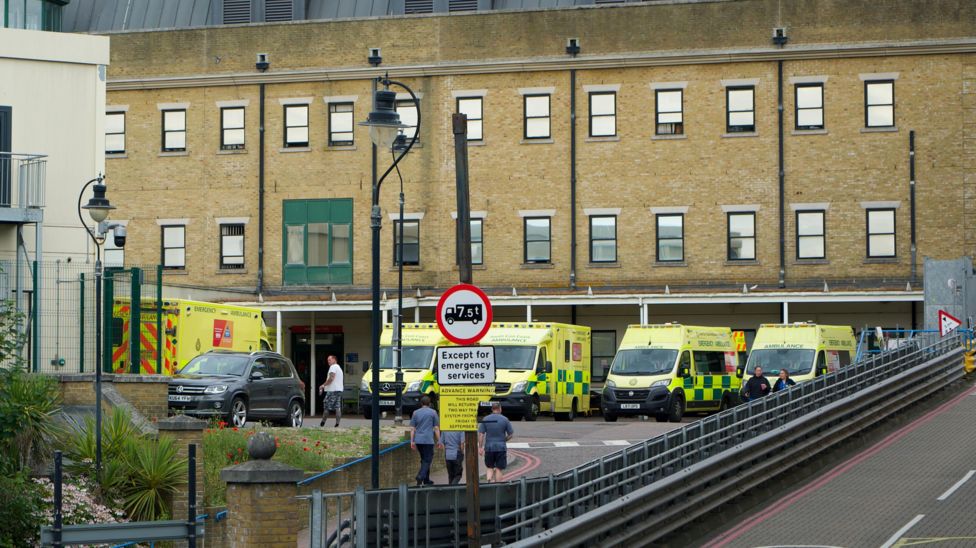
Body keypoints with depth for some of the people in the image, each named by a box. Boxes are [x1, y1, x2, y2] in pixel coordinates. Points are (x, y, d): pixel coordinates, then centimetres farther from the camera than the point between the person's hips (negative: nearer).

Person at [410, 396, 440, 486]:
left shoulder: (415, 413, 10)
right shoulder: (433, 412, 0)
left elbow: (412, 428, 7)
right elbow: (436, 428, -1)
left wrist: (412, 441, 9)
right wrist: (438, 440, 4)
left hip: (418, 441, 4)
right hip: (428, 440, -4)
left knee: (424, 459, 15)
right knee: (427, 459, -4)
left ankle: (426, 480, 17)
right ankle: (420, 477, -24)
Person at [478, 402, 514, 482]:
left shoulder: (485, 419, 0)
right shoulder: (504, 420, -3)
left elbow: (481, 434, -3)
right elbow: (510, 435, 0)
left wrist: (480, 447, 3)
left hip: (489, 448, 1)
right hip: (501, 448, -1)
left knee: (490, 468, 14)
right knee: (498, 469, 6)